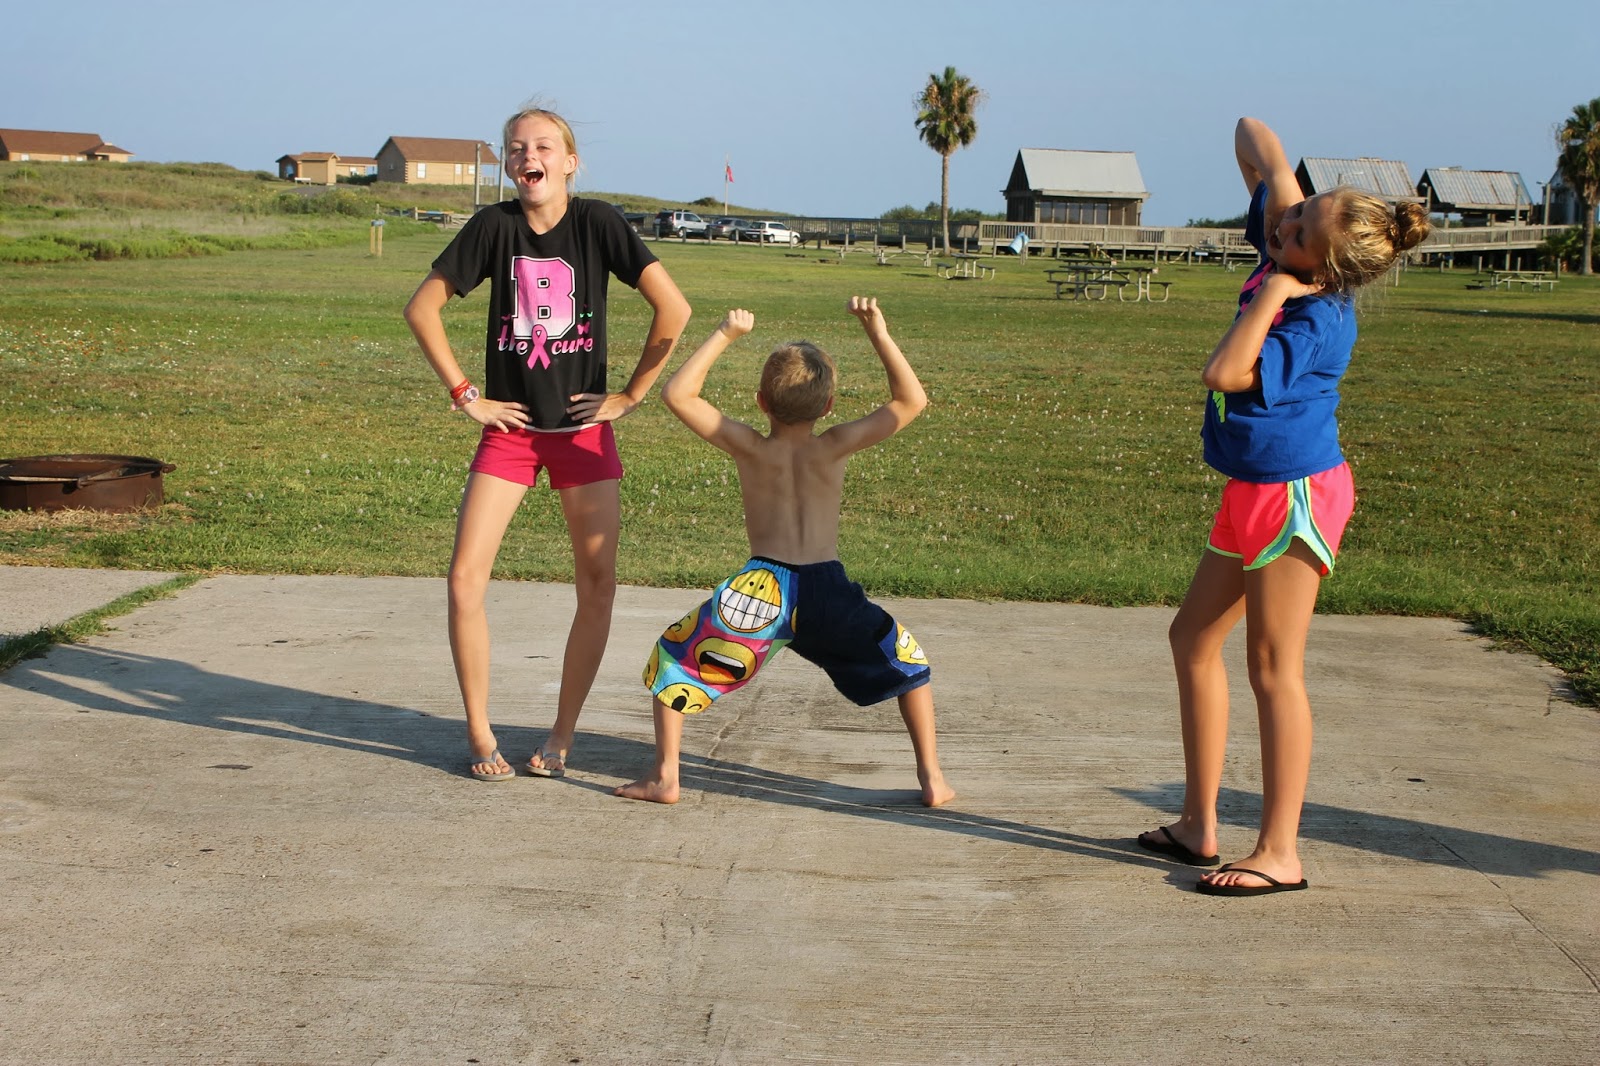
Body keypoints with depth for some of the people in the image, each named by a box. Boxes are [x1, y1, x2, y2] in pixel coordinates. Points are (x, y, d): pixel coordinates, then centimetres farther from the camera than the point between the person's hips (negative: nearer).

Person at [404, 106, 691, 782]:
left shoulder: (596, 221, -7)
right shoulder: (494, 226, -4)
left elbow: (673, 308, -8)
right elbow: (421, 309, 2)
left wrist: (630, 396, -7)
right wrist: (463, 394, -2)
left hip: (582, 428, -1)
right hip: (510, 427, 1)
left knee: (598, 585, -2)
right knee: (465, 578, -8)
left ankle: (562, 735, 13)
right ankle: (479, 734, 7)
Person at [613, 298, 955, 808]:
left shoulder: (750, 448, 2)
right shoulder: (834, 447, 2)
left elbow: (677, 394, 4)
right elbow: (911, 401, 6)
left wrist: (725, 335, 6)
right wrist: (878, 332, 2)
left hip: (760, 590, -1)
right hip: (829, 591, 1)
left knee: (671, 656, 20)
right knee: (908, 662, 24)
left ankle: (664, 777, 13)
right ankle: (932, 778, 18)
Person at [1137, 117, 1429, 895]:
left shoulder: (1317, 321, -22)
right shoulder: (1283, 259, 1)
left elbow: (1222, 372, -32)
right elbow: (1261, 148, 14)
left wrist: (1273, 293, -25)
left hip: (1294, 492, -10)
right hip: (1252, 491, 10)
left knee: (1273, 669, -5)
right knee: (1193, 639, 15)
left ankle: (1279, 854, 4)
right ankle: (1199, 826, 23)